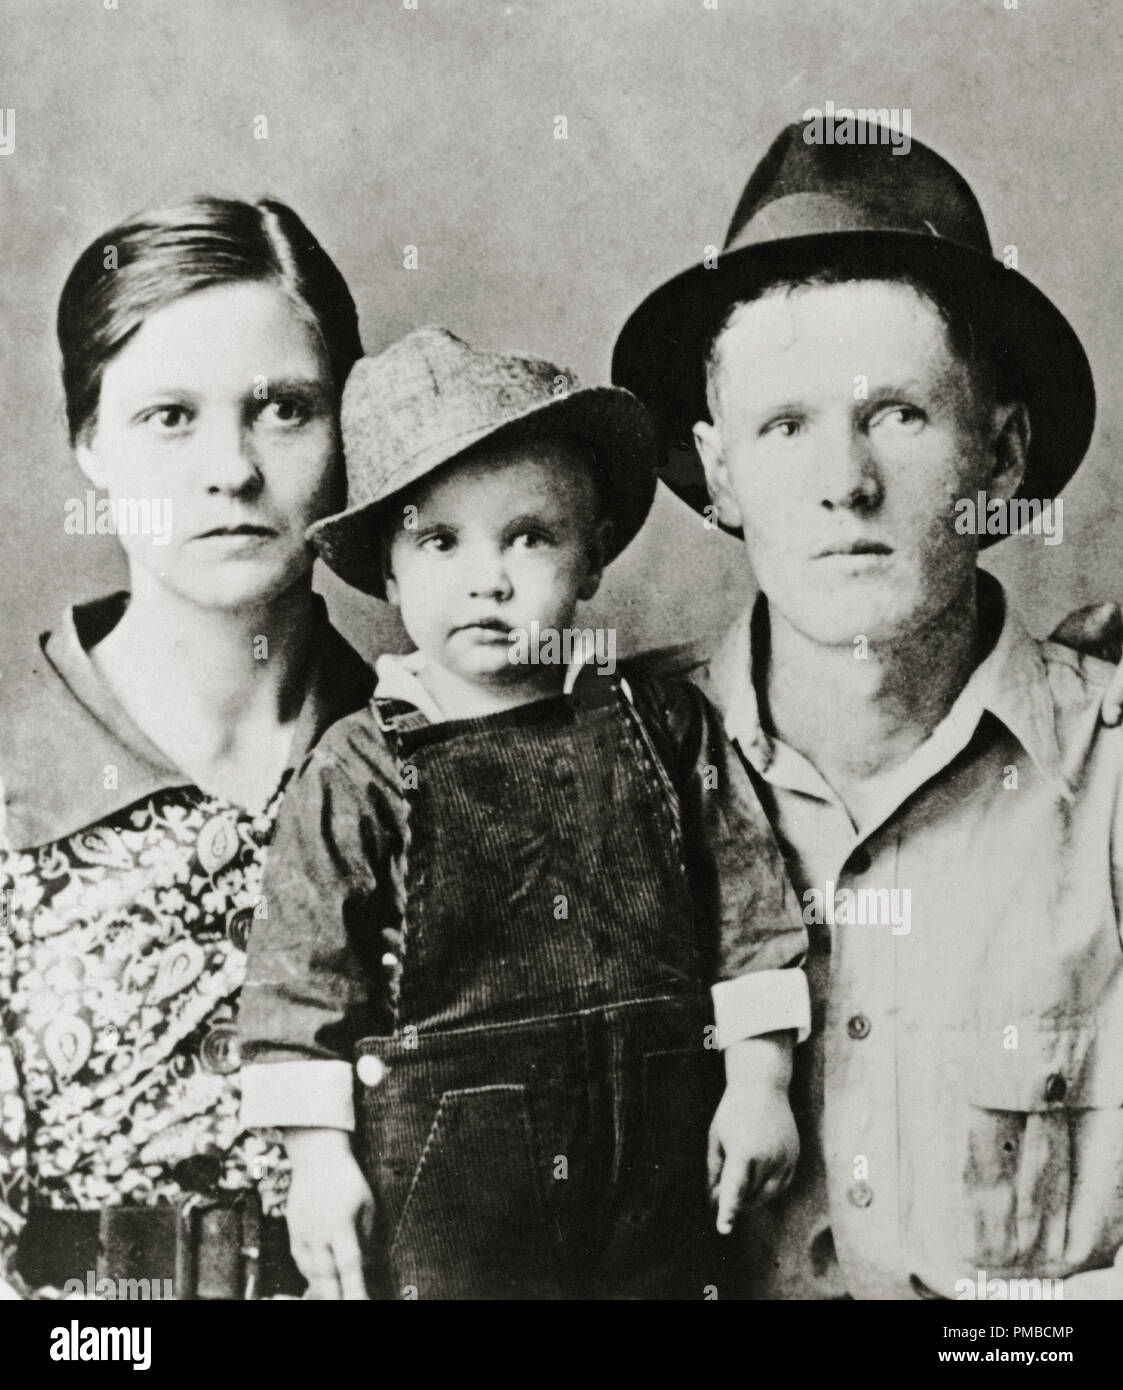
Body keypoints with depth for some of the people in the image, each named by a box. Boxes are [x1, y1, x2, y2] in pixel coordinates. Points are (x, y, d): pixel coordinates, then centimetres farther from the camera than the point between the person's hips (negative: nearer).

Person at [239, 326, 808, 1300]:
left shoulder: (667, 728, 0)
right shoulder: (360, 772, -6)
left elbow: (748, 911, 5)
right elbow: (302, 974, -3)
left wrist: (759, 1083, 3)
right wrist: (321, 1157, -5)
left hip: (654, 1167, 3)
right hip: (444, 1183, -2)